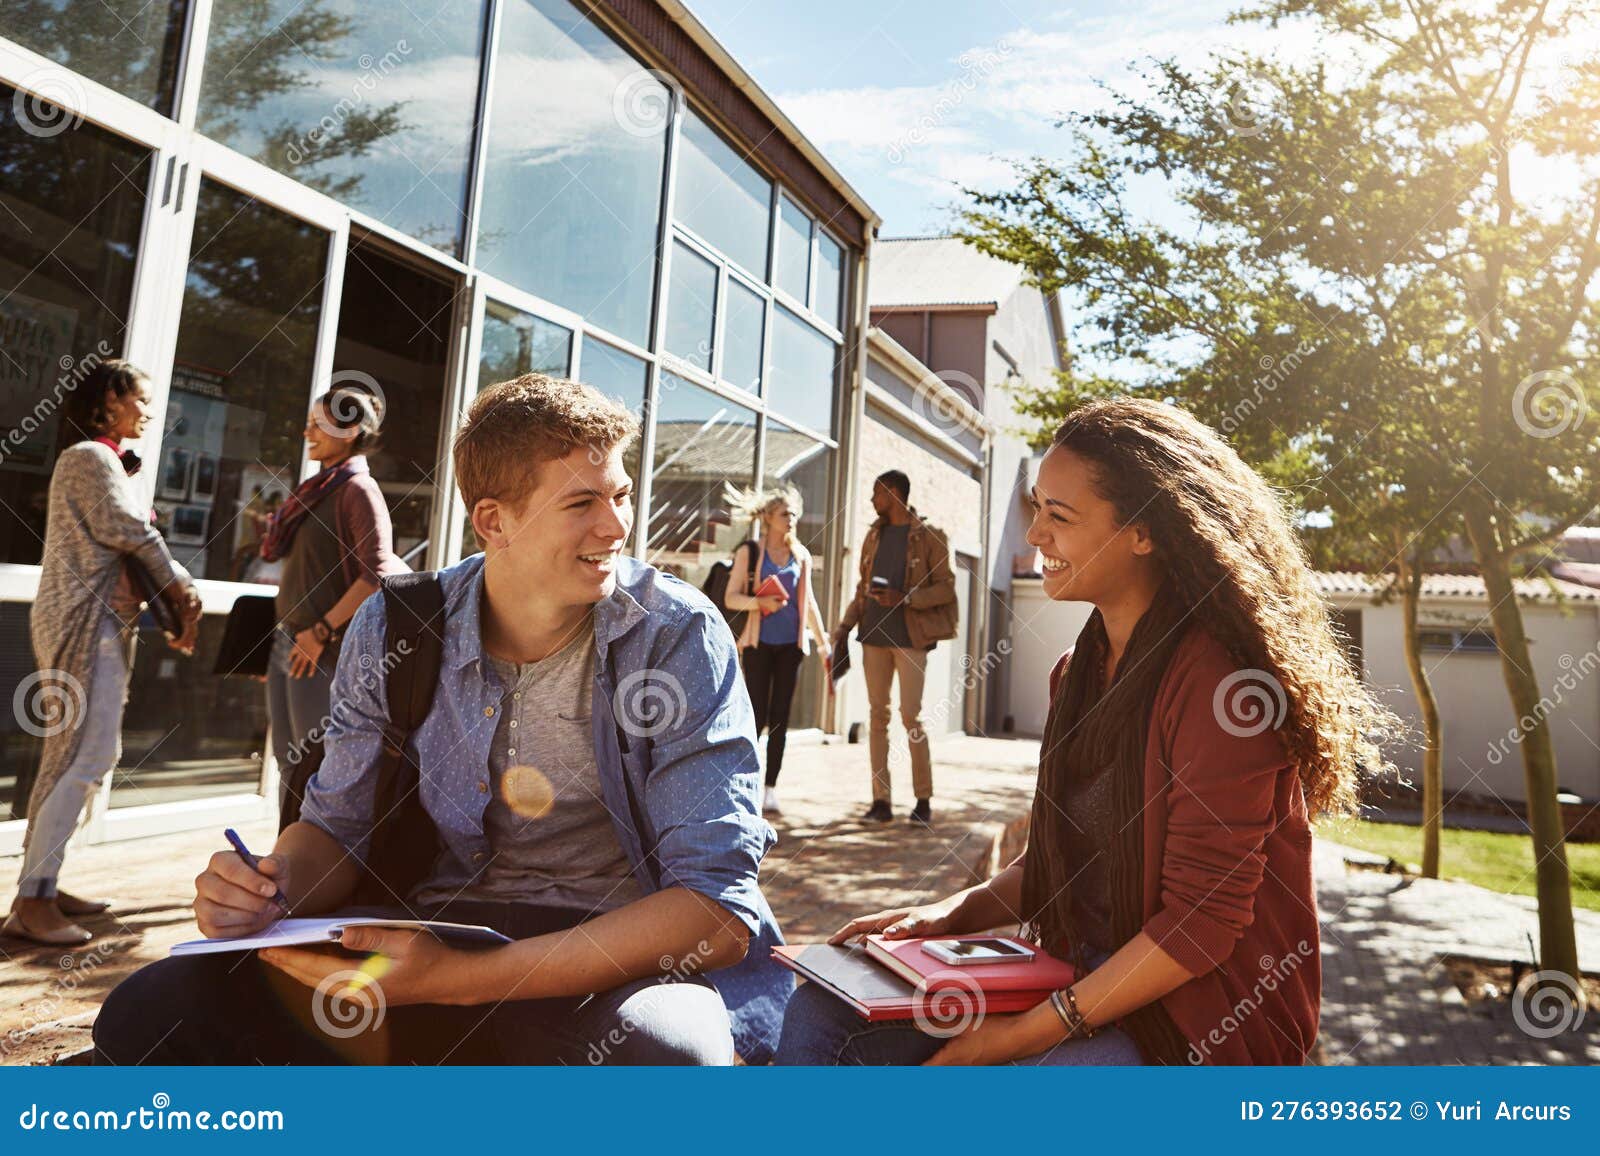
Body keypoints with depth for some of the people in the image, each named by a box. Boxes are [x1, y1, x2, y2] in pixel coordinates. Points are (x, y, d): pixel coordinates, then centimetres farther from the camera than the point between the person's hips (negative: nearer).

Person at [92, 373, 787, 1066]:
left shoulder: (679, 635, -13)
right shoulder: (391, 631, -1)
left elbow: (721, 911, -19)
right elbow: (339, 827, 11)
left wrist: (463, 980, -27)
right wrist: (269, 892, -14)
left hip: (621, 957, -3)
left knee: (662, 1043, -38)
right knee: (150, 1011, -11)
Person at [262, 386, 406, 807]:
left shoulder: (358, 489, -10)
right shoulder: (318, 488, 15)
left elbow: (377, 572, -20)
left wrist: (321, 631, -20)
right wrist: (280, 636, 19)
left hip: (324, 649, -9)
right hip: (287, 642, 9)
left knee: (316, 765, -2)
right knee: (289, 763, 13)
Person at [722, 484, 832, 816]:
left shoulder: (801, 555, 11)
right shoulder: (749, 551, 1)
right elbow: (731, 597, -2)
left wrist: (824, 641, 17)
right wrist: (761, 602, -20)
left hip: (791, 643, 3)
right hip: (759, 642, -3)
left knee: (780, 719, 3)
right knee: (757, 717, -4)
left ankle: (770, 788, 8)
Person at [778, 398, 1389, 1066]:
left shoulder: (1215, 677, -18)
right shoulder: (1081, 669, 8)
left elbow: (1203, 921, -18)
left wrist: (1032, 1032, -19)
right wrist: (954, 912, -1)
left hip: (1200, 1022, -7)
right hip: (1078, 978, 7)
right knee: (824, 1017, -8)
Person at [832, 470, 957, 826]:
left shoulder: (929, 536, 0)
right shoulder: (875, 535, 16)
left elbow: (946, 587, -4)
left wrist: (905, 599, -16)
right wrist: (846, 625, 6)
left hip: (910, 636, -5)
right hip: (874, 635, 5)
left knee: (911, 716, -8)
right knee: (877, 715, 3)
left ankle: (924, 799, 5)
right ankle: (881, 800, 7)